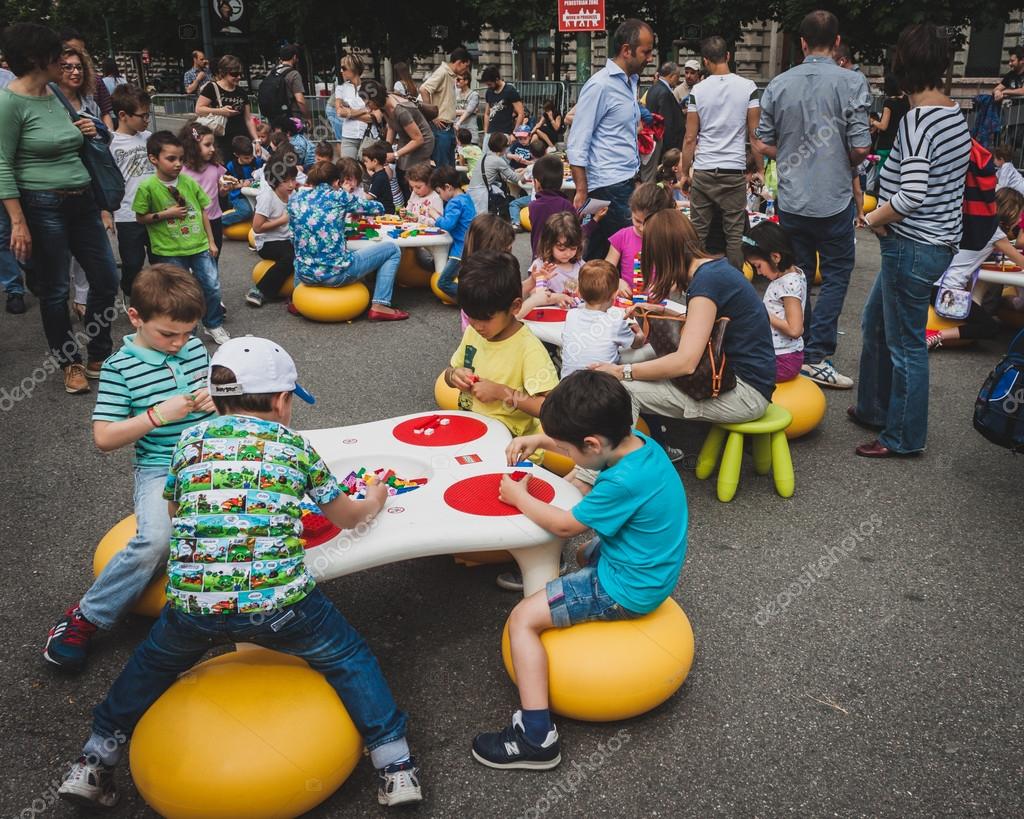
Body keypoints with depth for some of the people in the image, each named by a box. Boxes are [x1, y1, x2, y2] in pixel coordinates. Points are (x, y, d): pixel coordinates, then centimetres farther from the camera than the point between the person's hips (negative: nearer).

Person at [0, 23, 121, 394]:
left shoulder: (55, 95, 10)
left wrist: (83, 133, 4)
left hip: (82, 200, 7)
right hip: (44, 206, -7)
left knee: (106, 279, 9)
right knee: (55, 290, 5)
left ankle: (99, 356, 25)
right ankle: (70, 363, 21)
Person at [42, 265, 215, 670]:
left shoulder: (195, 347, 8)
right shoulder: (120, 367, -5)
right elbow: (104, 438, -8)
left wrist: (216, 400, -2)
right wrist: (158, 415, -19)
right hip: (160, 469, -4)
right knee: (156, 541, -29)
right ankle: (85, 617, -5)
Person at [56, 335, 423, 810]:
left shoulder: (192, 439, 13)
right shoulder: (294, 445, 9)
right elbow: (348, 517, 20)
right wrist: (373, 502, 41)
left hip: (192, 605, 2)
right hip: (277, 602, -2)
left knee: (152, 664, 33)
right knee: (349, 661, 20)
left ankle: (93, 764, 39)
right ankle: (395, 768, 18)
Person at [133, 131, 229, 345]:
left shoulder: (189, 182, 0)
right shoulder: (147, 187, -10)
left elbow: (202, 211, 8)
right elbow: (140, 218, -4)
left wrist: (211, 241, 8)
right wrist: (166, 214, -16)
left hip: (199, 246, 3)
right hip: (170, 252, -3)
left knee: (212, 286, 5)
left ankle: (214, 325, 26)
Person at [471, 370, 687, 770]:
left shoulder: (625, 482, -33)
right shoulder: (634, 439, -8)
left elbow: (564, 525, -18)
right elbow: (578, 442, 15)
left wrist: (518, 497, -5)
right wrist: (540, 439, 2)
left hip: (625, 590, -9)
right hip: (644, 565, 9)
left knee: (523, 619, -7)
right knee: (582, 553, 35)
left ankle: (536, 736, -6)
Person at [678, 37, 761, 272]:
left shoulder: (698, 91, 0)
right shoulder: (748, 87, -1)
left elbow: (690, 138, 0)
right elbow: (755, 135, -1)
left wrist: (684, 172, 10)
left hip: (702, 173, 1)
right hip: (734, 172, -1)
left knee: (698, 233, 8)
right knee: (734, 235, 5)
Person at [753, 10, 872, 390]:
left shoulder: (779, 84, 0)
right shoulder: (852, 83, -10)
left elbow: (763, 144, 4)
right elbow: (860, 148, -12)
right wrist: (848, 162, 10)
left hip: (790, 199, 4)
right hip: (834, 200, -4)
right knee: (836, 274, 7)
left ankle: (797, 353, 23)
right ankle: (816, 356, -1)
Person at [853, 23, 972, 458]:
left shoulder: (918, 120, -20)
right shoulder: (955, 114, 8)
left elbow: (911, 195, -27)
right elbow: (937, 183, 13)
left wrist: (873, 218, -10)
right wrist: (883, 213, 3)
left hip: (913, 247, -9)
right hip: (938, 239, 9)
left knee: (905, 343, 3)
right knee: (876, 323, 22)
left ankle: (904, 437, 17)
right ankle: (874, 409, 36)